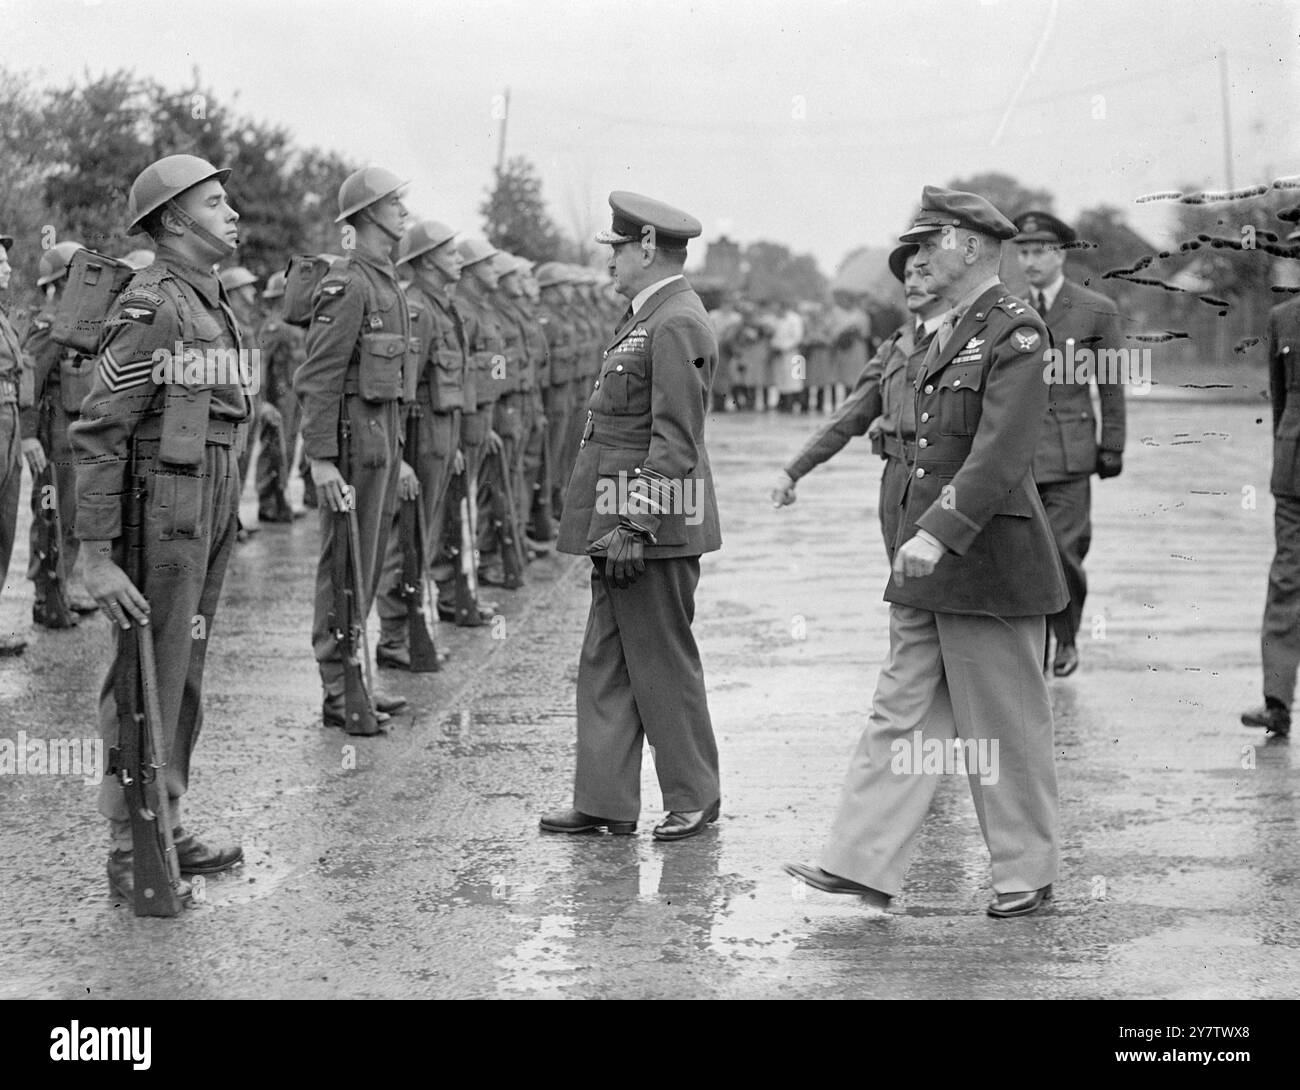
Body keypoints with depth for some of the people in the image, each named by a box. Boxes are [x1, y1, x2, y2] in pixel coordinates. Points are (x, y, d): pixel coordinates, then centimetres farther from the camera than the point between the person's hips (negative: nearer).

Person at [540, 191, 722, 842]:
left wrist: (635, 526, -22)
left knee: (663, 666, 1)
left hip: (652, 527, -10)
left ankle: (694, 799, 14)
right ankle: (605, 802, 16)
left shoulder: (676, 326, -16)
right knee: (604, 665, 11)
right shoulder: (647, 318, 16)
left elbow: (675, 442, -21)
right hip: (620, 523, 10)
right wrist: (617, 525, 17)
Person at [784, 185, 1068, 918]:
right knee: (902, 712, 5)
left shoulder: (1017, 331, -13)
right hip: (932, 561, 9)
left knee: (1007, 726, 3)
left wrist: (939, 530, -31)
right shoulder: (948, 334, 15)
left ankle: (1029, 873, 16)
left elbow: (1001, 451, -23)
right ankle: (865, 864, 5)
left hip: (988, 564, -9)